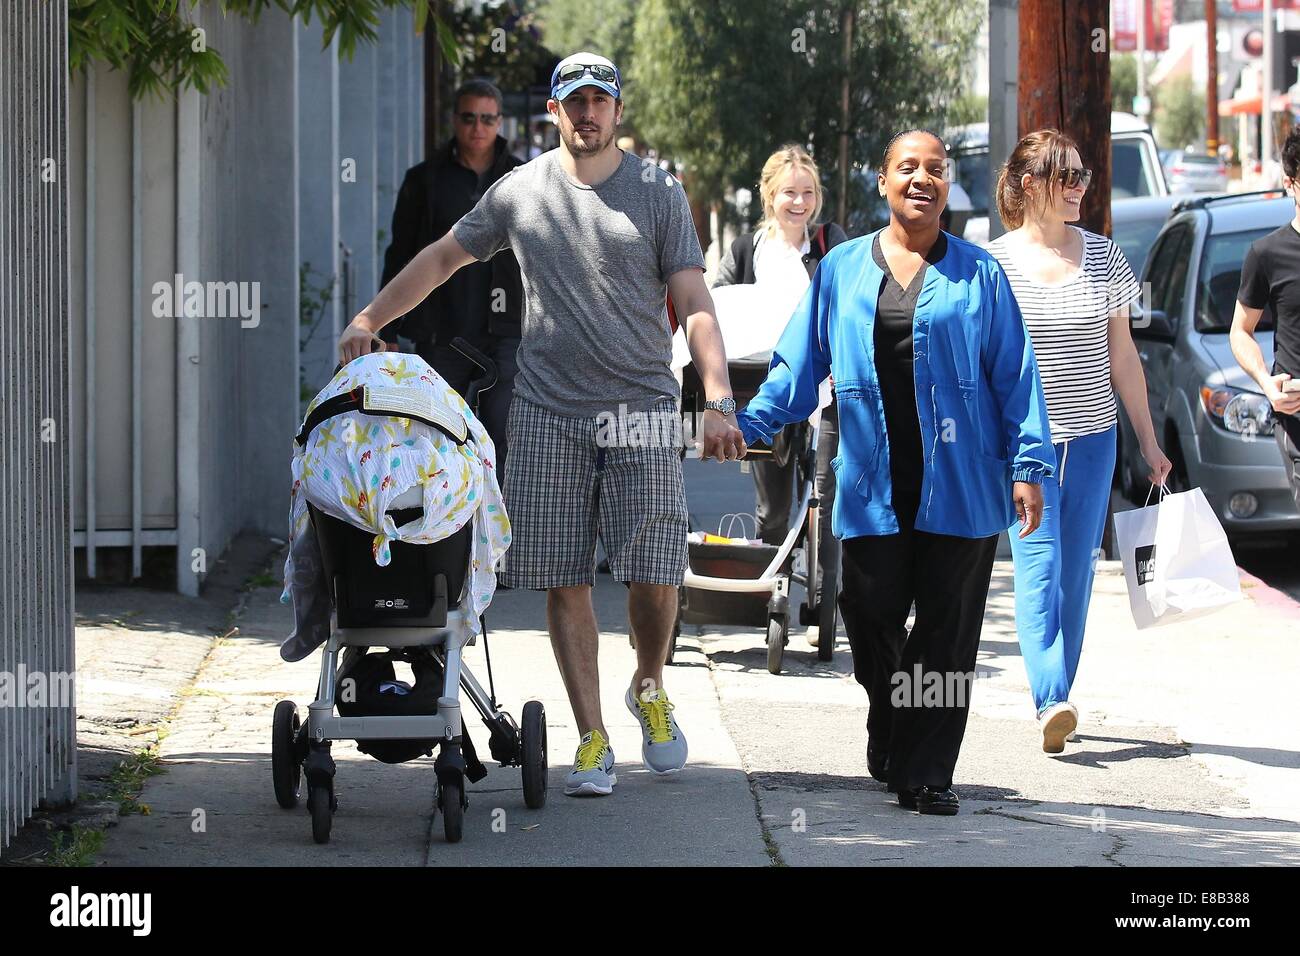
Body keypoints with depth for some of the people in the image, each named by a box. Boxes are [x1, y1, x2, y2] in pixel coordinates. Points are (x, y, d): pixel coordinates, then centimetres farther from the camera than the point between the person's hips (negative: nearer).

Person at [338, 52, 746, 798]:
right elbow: (443, 258, 21)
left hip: (642, 410, -1)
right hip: (547, 412, 2)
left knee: (654, 574, -8)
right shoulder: (520, 191, 10)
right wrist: (369, 320, 15)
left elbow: (695, 303, -2)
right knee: (564, 582, -1)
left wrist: (720, 401, -14)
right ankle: (593, 740, 6)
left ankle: (650, 689, 21)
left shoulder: (658, 192, 4)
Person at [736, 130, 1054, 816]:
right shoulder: (841, 269, 11)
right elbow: (800, 363, 12)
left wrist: (1028, 465, -4)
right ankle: (889, 741, 26)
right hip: (872, 483, 1)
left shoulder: (978, 273, 6)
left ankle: (925, 773, 6)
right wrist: (750, 423, 1)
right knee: (872, 621, 2)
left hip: (960, 486, -1)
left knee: (945, 631, 0)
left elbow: (1014, 374, 3)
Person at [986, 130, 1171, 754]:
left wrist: (1148, 441, 14)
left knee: (1076, 575, 5)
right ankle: (1050, 702, -24)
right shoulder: (994, 263, -3)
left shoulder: (1103, 257, 7)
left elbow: (1122, 356, 13)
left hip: (1091, 439, 4)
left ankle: (1053, 701, 12)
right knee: (1039, 570, -15)